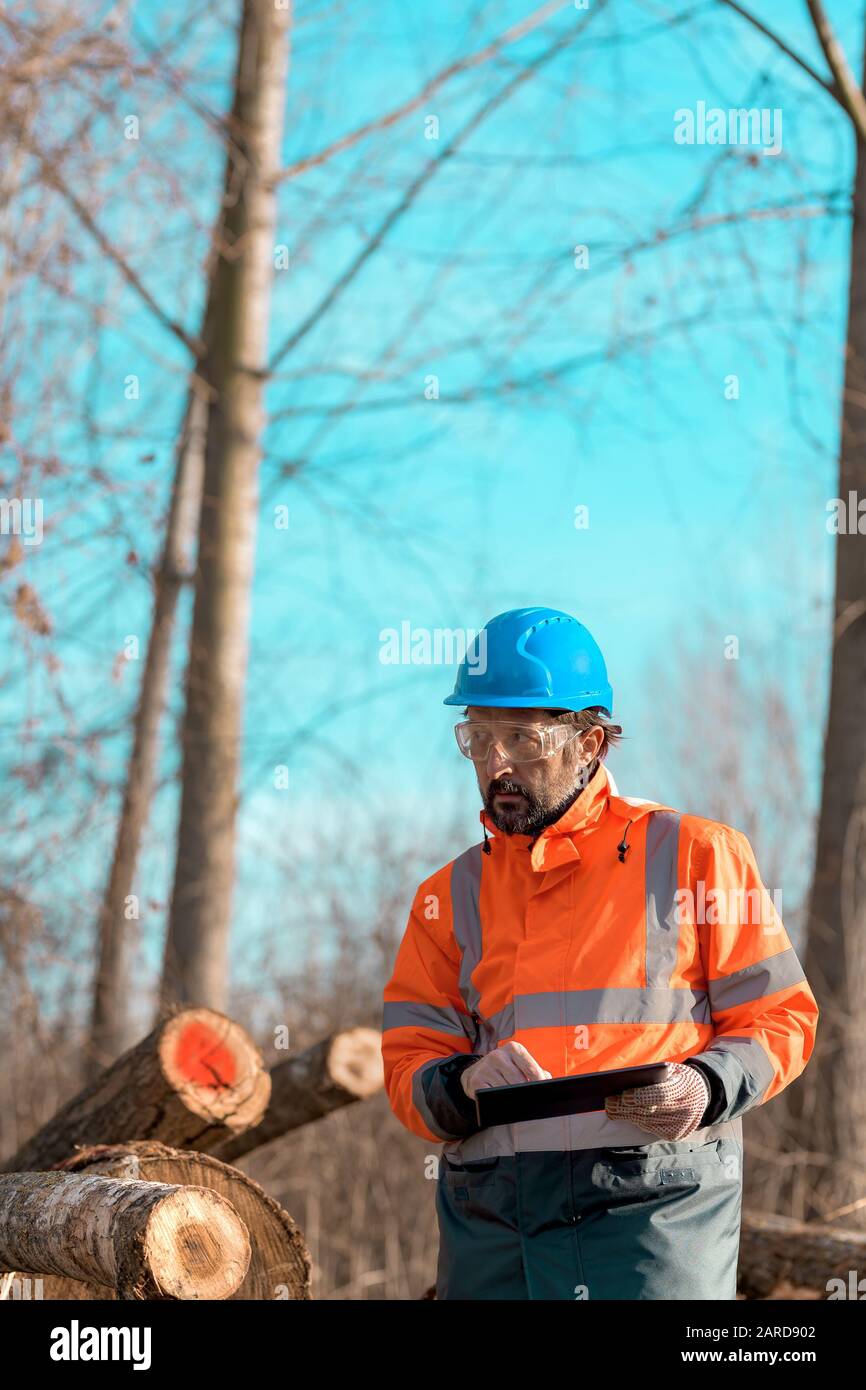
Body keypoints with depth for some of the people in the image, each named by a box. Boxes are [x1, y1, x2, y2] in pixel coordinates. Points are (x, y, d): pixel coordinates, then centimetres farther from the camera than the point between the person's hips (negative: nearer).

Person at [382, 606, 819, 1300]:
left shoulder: (695, 853, 8)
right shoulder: (450, 895, 16)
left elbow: (779, 1016, 7)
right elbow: (410, 1069, 10)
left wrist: (707, 1087, -13)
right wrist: (465, 1084, -13)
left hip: (655, 1212, -3)